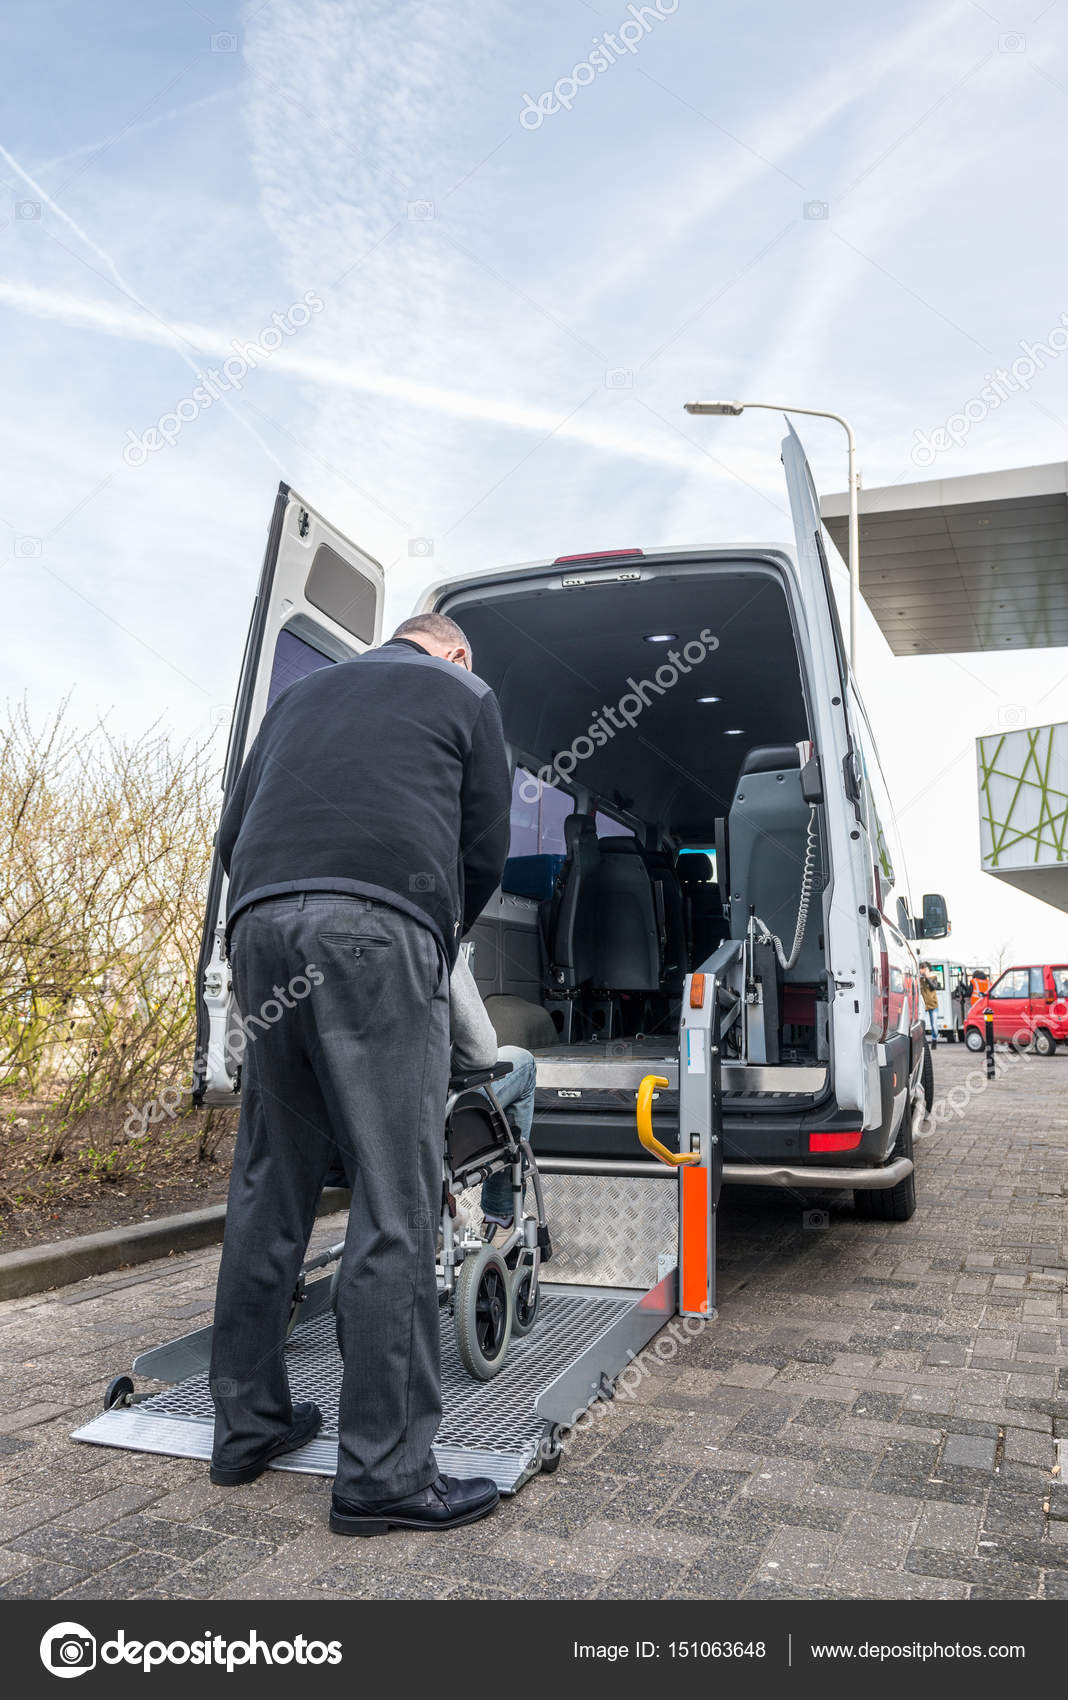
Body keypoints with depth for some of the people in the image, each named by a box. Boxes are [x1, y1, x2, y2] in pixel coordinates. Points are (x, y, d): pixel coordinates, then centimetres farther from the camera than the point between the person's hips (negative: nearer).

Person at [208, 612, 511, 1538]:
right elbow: (484, 851, 15)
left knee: (270, 1189, 14)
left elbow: (234, 834, 26)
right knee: (396, 1203, -3)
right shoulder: (467, 693, 19)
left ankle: (248, 1425, 24)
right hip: (380, 925, -5)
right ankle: (384, 1471, 1)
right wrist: (441, 939, 29)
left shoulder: (301, 694, 32)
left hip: (259, 923, 6)